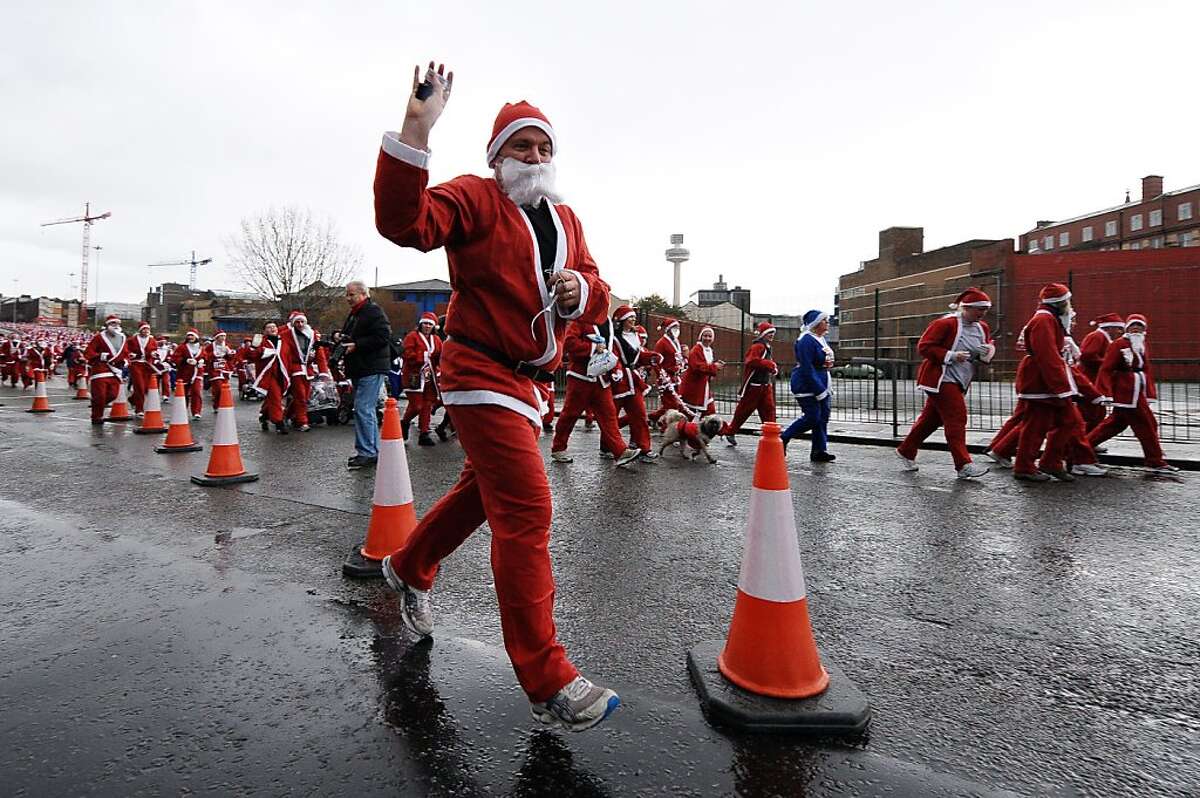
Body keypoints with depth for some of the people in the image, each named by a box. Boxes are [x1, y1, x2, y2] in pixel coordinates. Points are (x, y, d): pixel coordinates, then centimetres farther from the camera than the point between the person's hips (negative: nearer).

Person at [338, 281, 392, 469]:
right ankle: (375, 452, 19)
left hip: (372, 370, -10)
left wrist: (356, 345, -20)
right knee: (368, 411, 13)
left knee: (363, 409, -13)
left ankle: (366, 453, -10)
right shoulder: (354, 315, 21)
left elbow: (383, 337, -20)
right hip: (359, 370, 10)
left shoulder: (374, 312, -9)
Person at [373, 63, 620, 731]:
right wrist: (416, 133, -33)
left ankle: (410, 568, 48)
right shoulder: (475, 199, -6)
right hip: (484, 373, -8)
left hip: (530, 380, 9)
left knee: (482, 492, 22)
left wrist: (580, 288, -12)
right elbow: (404, 222, -24)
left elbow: (597, 300, 10)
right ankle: (547, 681, -8)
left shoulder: (566, 221, 15)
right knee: (527, 508, -15)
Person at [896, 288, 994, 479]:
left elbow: (988, 352, 20)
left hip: (958, 382, 9)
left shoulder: (982, 328, 11)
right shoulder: (945, 324, -14)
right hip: (940, 379, -8)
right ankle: (964, 465, -12)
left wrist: (987, 351, -5)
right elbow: (924, 347, -16)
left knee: (932, 418, 13)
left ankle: (906, 452, 25)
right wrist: (951, 355, -22)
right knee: (956, 417, -13)